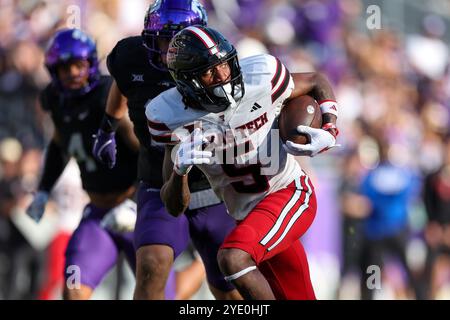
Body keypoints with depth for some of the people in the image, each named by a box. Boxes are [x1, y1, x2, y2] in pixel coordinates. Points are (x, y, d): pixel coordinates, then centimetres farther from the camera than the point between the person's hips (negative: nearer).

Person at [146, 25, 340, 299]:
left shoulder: (261, 76, -18)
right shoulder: (171, 116, -15)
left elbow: (317, 83, 5)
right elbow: (175, 208, -12)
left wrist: (329, 132, -13)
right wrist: (180, 170, -33)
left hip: (289, 194, -4)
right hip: (248, 215, 4)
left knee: (234, 259, -29)